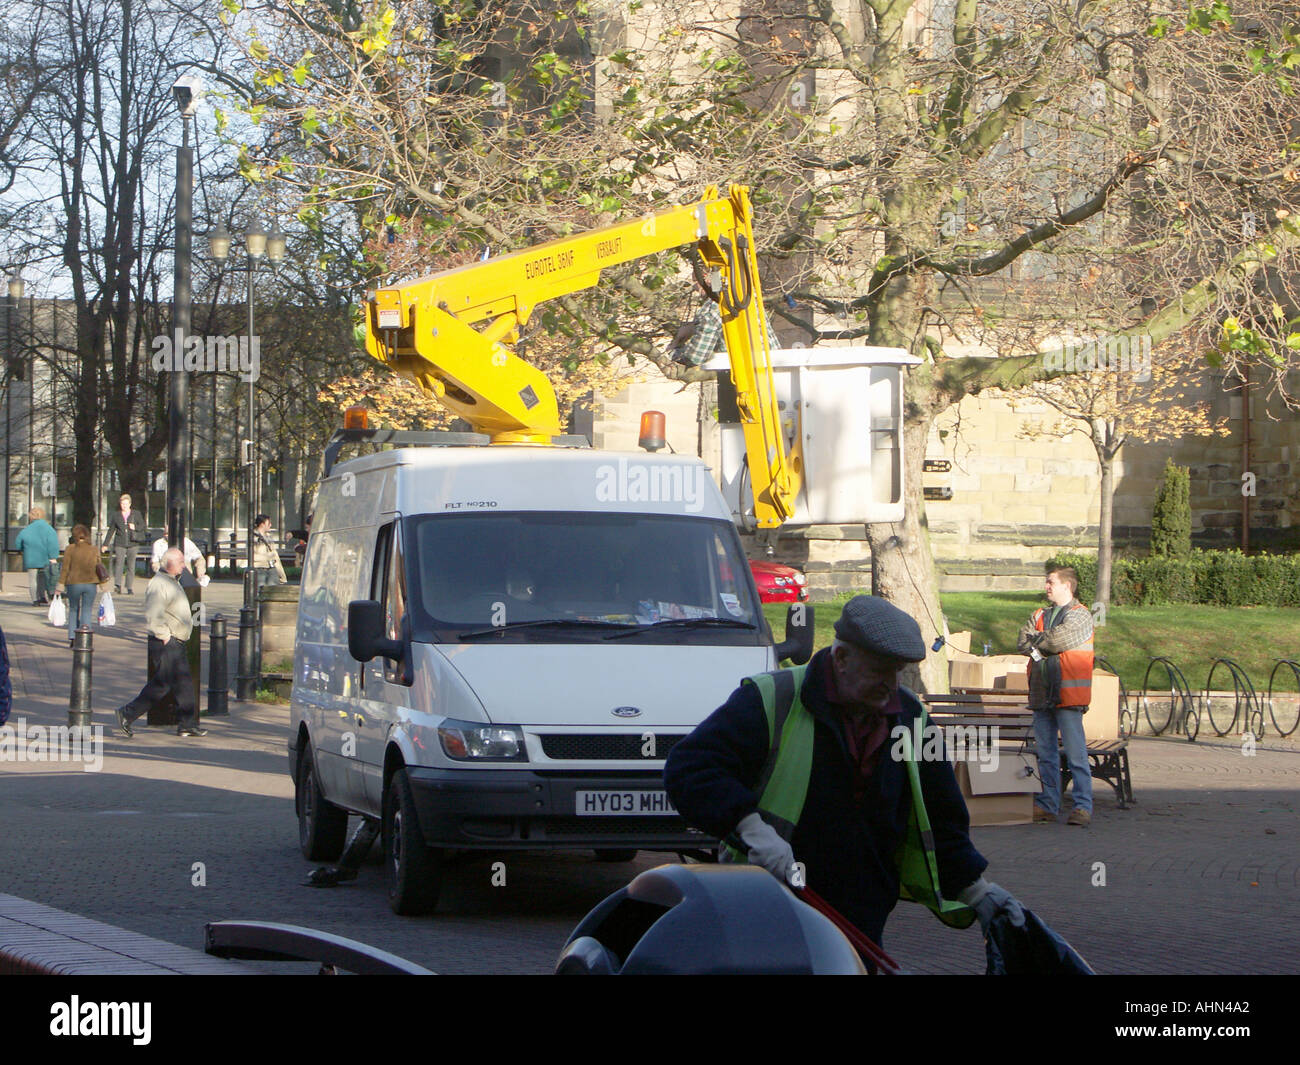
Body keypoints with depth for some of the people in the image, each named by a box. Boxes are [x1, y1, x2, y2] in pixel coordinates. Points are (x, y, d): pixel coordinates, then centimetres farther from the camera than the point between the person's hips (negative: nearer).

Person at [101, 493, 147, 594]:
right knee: (119, 563, -17)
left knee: (131, 566, 2)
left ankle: (130, 588, 7)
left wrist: (135, 527, -10)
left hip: (132, 544, 0)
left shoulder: (136, 514, 8)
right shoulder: (116, 515, 10)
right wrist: (106, 544, 11)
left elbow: (142, 526, 11)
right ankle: (117, 585, -24)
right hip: (120, 543, 0)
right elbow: (111, 530, 13)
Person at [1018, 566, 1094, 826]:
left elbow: (1060, 639, -16)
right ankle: (1047, 805, 14)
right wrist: (1047, 643, -9)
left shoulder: (1080, 615, -2)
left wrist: (1036, 640, 1)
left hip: (1068, 695, -7)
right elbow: (1023, 644, 7)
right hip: (1042, 695, 7)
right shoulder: (1039, 616, 19)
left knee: (1075, 754, -9)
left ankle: (1083, 807, -9)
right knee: (1045, 753, 9)